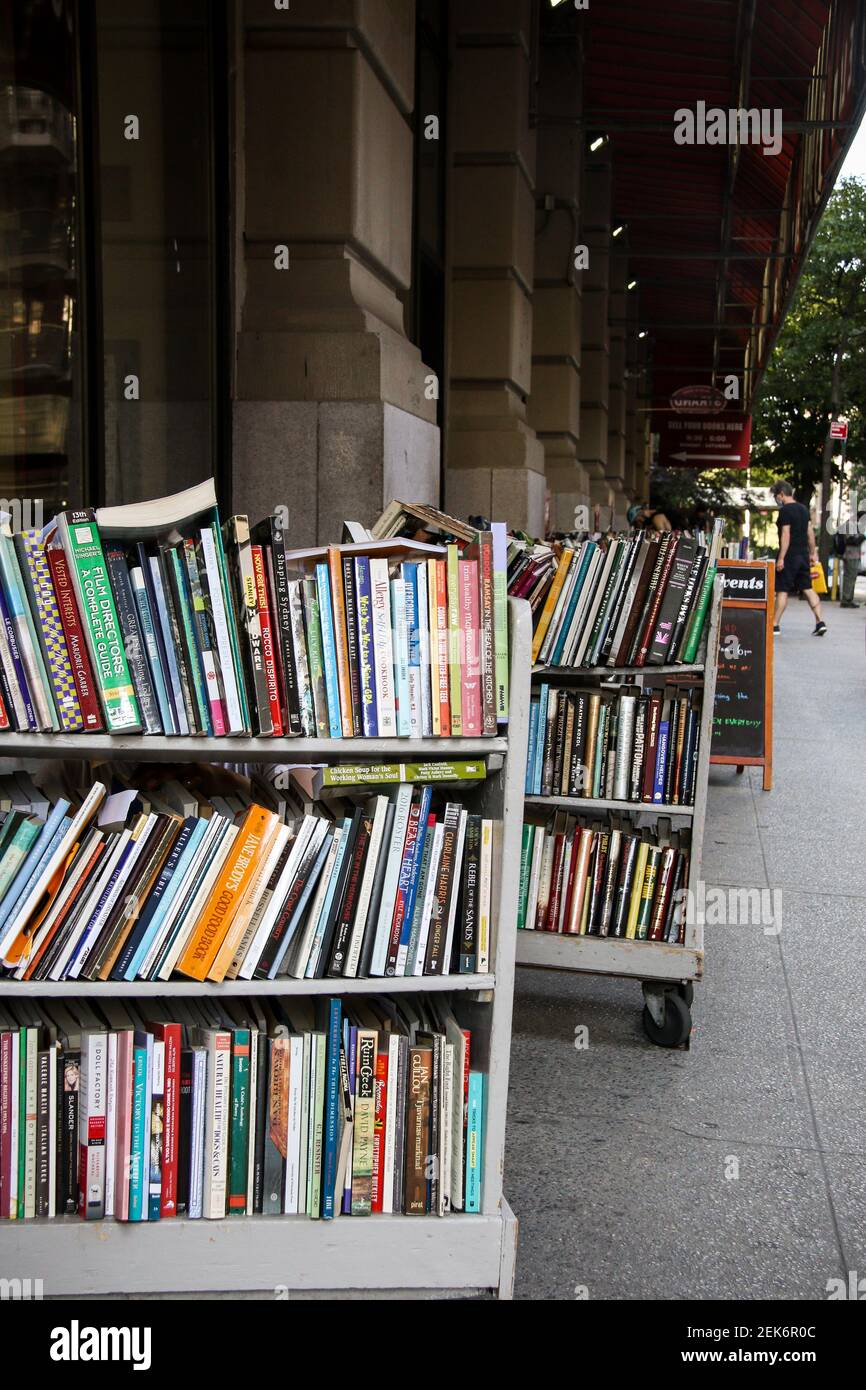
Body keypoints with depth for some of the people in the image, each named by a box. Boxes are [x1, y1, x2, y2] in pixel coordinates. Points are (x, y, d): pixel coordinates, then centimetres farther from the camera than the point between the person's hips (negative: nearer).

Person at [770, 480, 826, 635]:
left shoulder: (785, 511, -12)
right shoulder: (803, 509, 14)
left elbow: (786, 535, -18)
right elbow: (810, 533, 15)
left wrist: (781, 558, -18)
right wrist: (813, 553, 20)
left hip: (790, 555, -8)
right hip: (803, 555, 8)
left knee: (782, 590, -3)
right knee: (807, 588, 9)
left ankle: (775, 625, -1)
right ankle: (820, 622, 2)